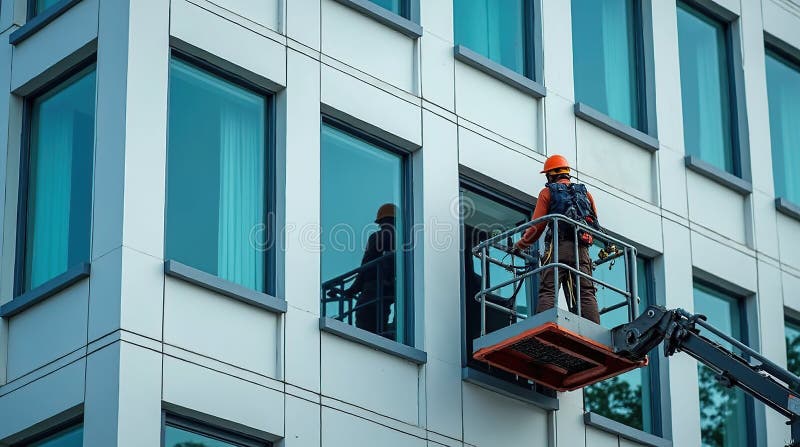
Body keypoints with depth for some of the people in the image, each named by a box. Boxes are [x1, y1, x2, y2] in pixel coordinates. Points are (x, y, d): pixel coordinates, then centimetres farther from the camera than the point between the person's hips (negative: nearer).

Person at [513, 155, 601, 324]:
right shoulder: (585, 193, 23)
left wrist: (520, 245, 17)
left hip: (558, 248, -3)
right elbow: (595, 224, 20)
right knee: (586, 293, -2)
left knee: (548, 291, -9)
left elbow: (537, 226, 4)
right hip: (582, 251, 3)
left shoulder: (548, 192, 11)